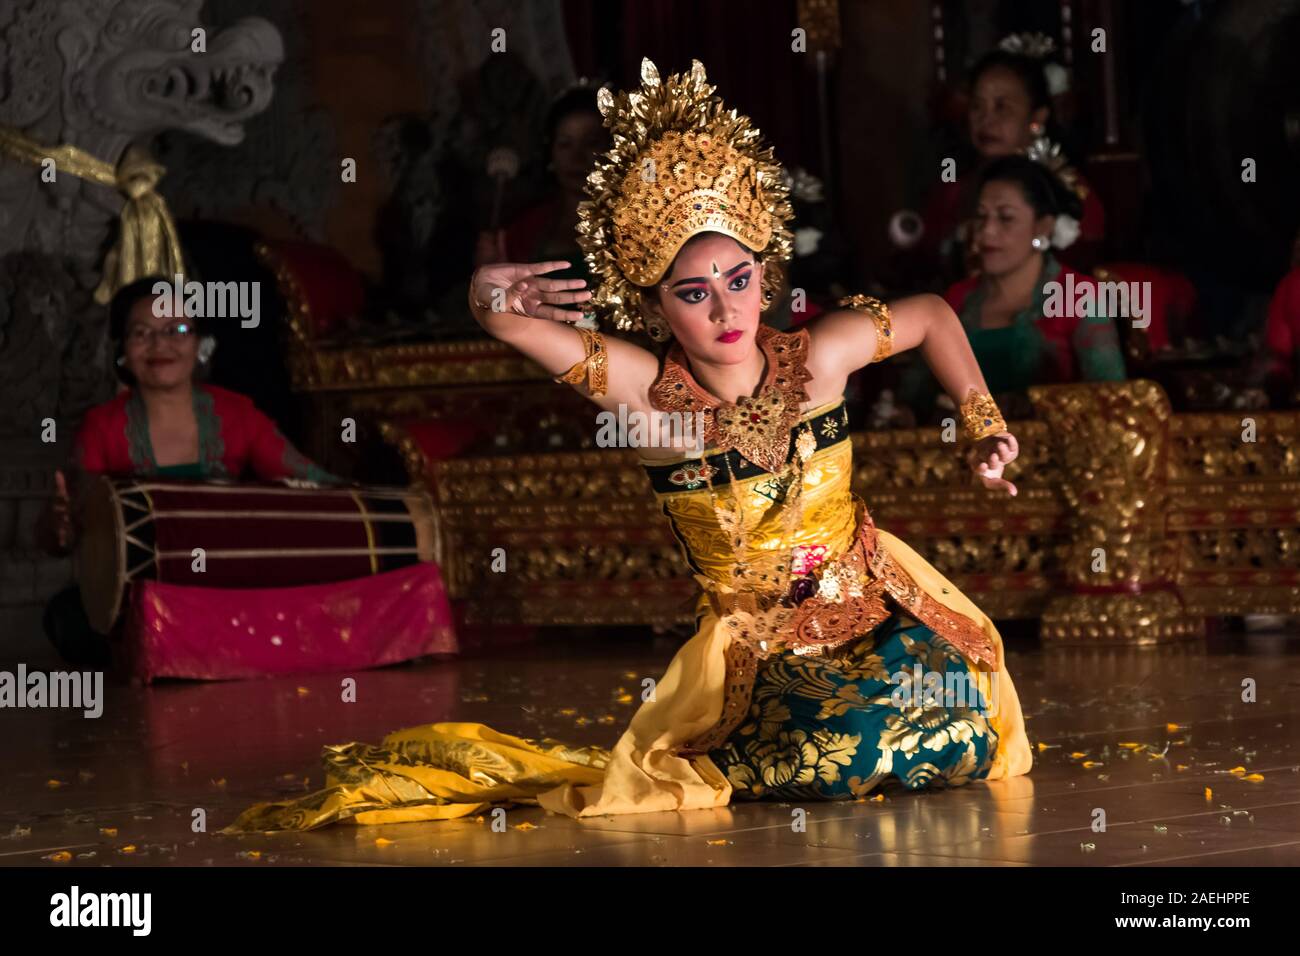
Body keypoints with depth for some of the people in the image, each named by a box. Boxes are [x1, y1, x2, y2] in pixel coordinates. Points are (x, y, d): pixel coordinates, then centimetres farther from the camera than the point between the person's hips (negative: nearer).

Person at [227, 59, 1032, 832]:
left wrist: (987, 427, 7)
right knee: (846, 749, -31)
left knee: (965, 739, -20)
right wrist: (490, 297, -39)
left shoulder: (816, 359, -9)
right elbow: (512, 318, -17)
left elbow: (933, 316, 9)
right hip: (756, 649, -4)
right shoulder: (649, 392, -14)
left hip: (874, 606, 4)